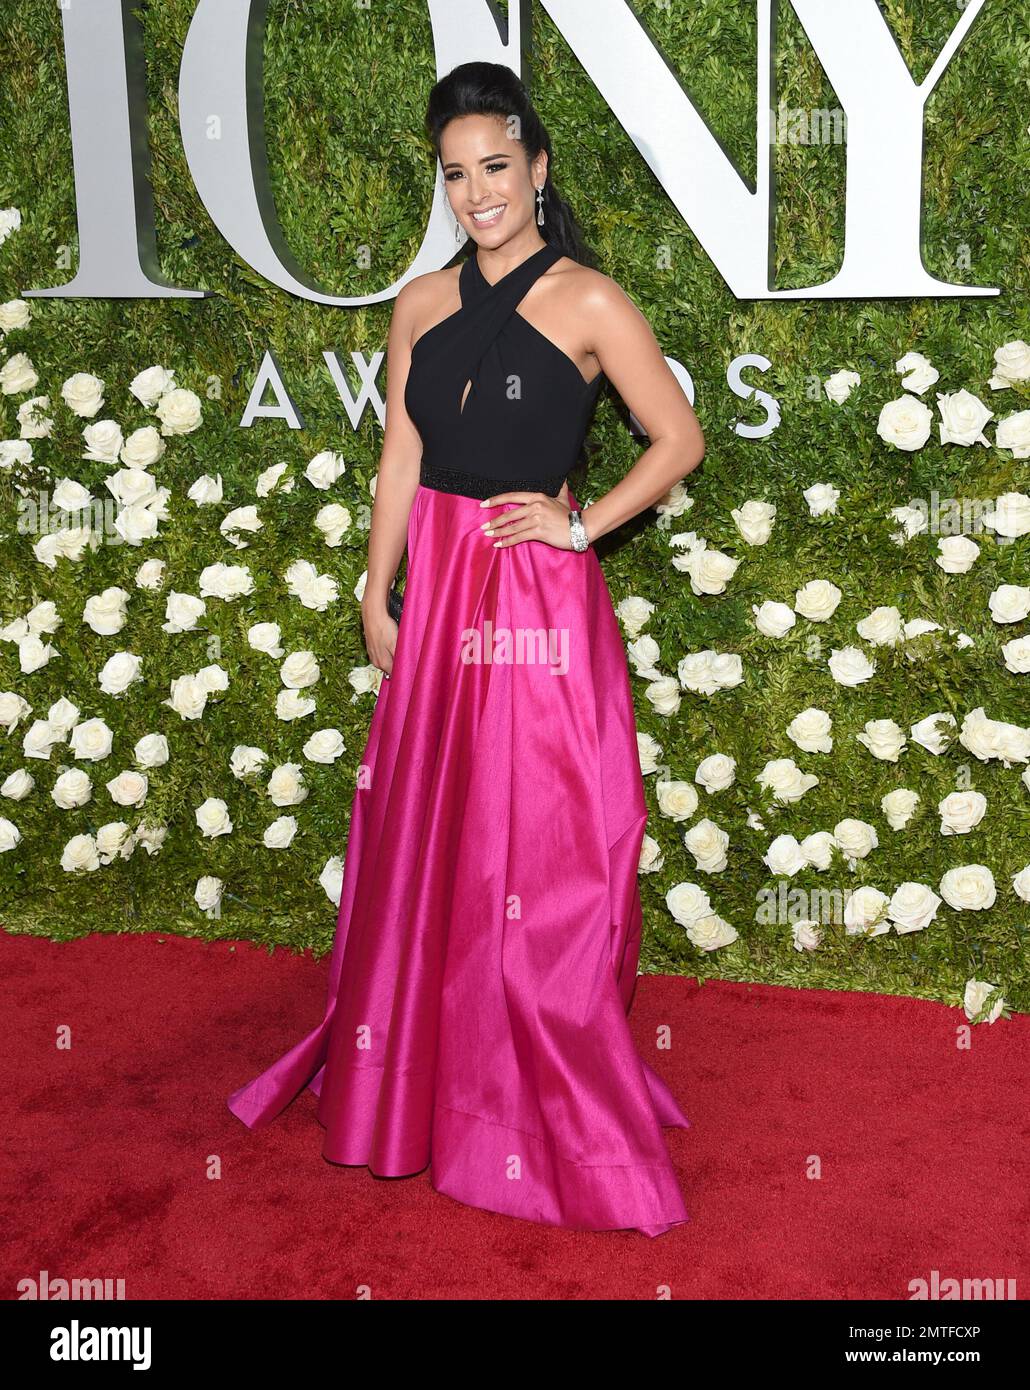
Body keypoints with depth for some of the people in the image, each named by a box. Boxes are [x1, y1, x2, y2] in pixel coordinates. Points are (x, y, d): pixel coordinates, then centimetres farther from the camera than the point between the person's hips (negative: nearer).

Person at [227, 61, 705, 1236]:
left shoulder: (587, 302, -5)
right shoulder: (421, 304, 9)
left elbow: (679, 439, -1)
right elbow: (400, 458, 12)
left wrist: (581, 526, -9)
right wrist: (378, 594, 10)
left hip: (538, 600, -5)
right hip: (438, 591, 5)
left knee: (537, 847, 1)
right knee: (426, 833, 14)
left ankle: (555, 1108, 16)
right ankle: (416, 1067, 33)